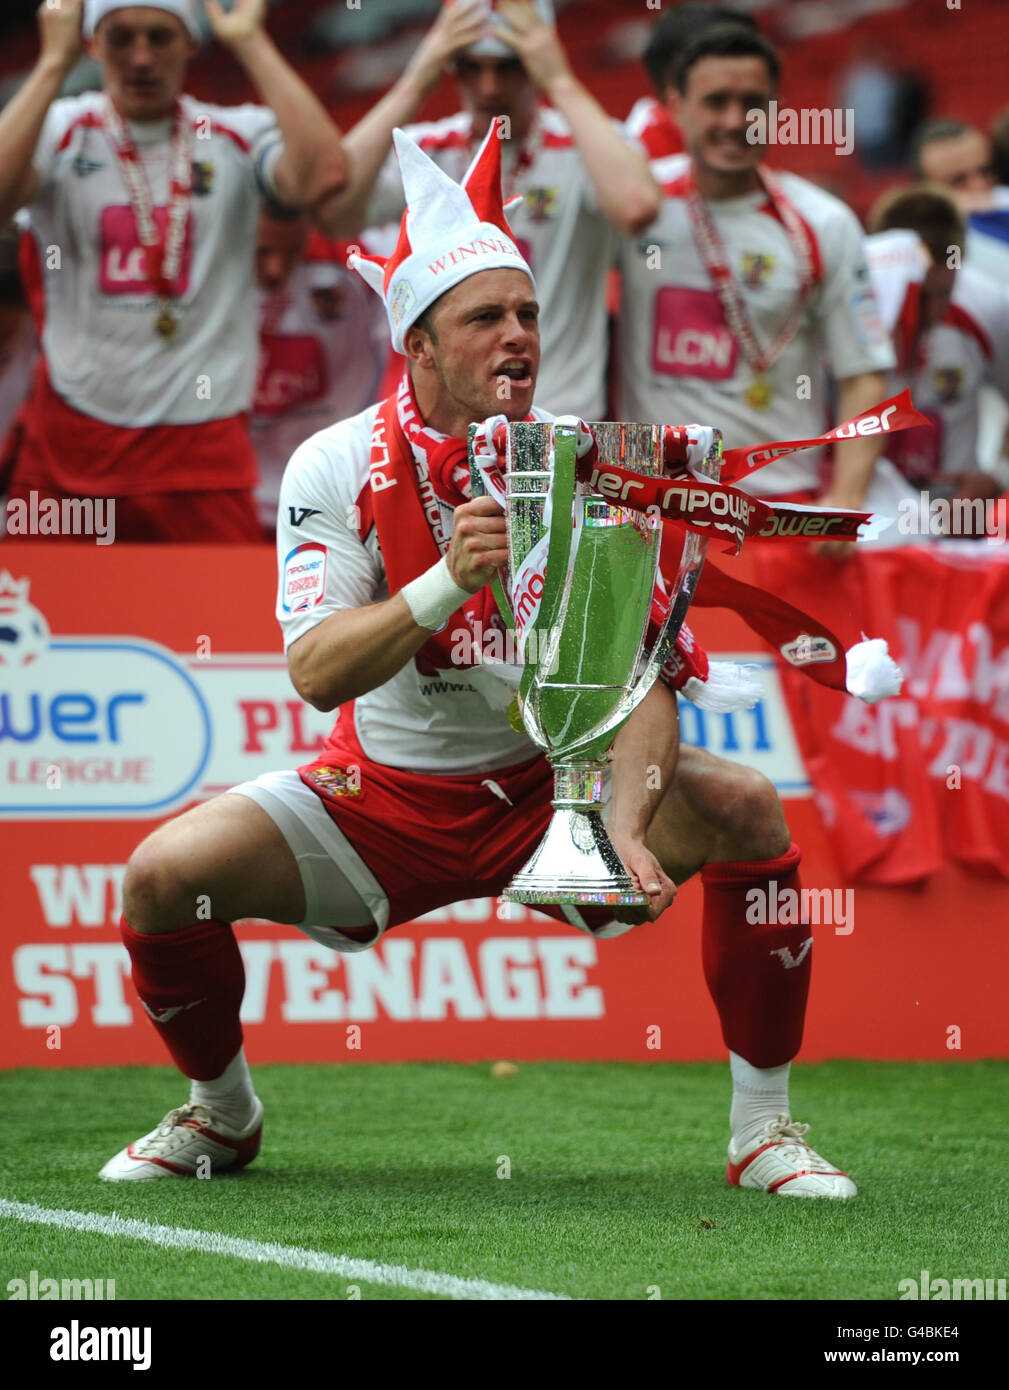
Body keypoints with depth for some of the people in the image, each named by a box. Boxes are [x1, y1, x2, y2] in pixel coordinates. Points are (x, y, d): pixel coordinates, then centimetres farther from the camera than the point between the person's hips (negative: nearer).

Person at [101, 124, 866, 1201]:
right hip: (385, 794, 0)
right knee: (163, 875, -19)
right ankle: (221, 1113, 11)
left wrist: (624, 827, -39)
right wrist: (448, 583, -43)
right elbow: (316, 672, -26)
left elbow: (640, 680, -20)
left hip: (556, 786, 0)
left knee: (747, 811, -25)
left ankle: (763, 1130, -11)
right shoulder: (337, 466, -14)